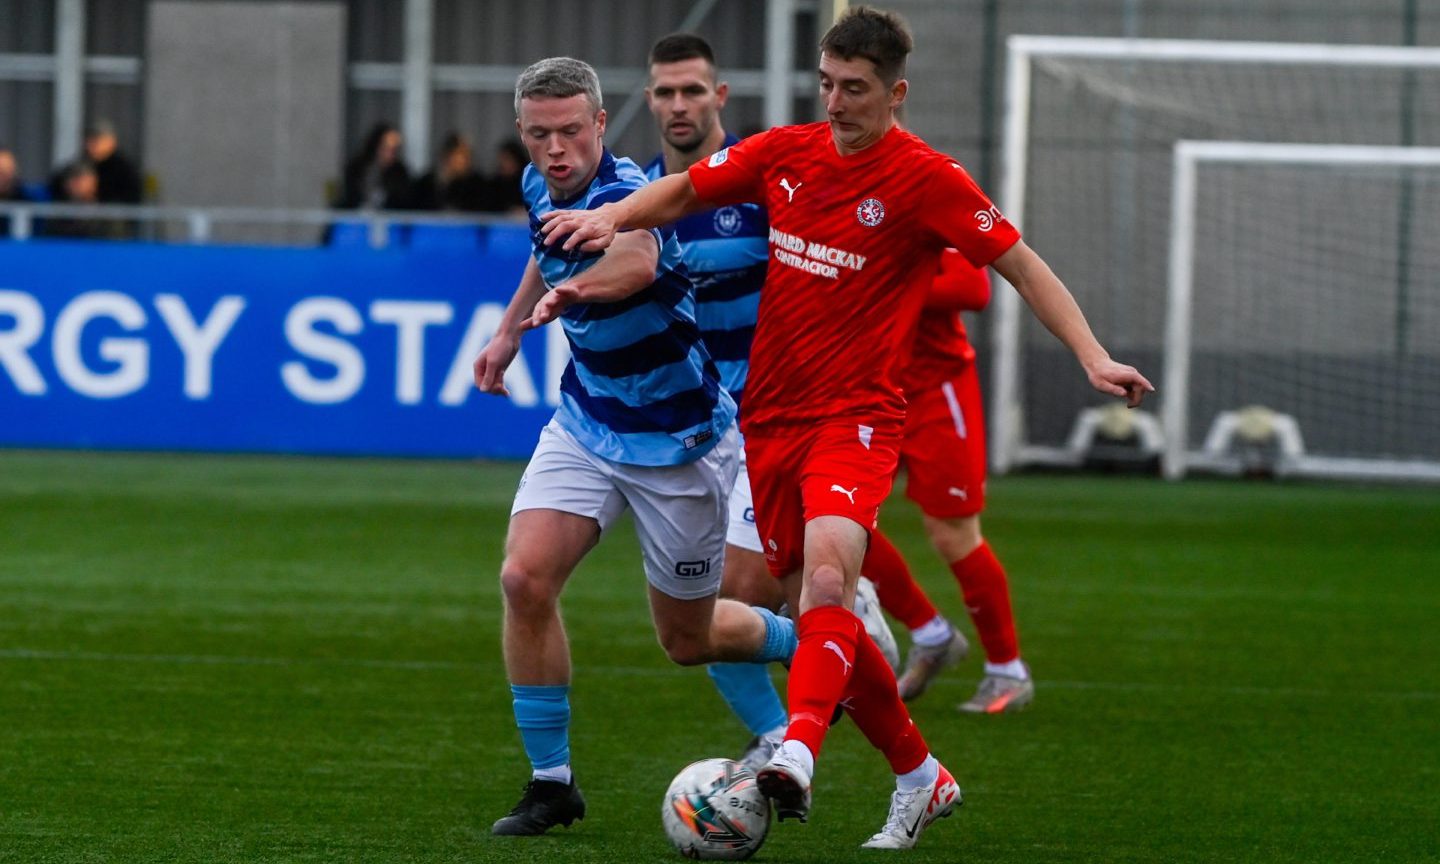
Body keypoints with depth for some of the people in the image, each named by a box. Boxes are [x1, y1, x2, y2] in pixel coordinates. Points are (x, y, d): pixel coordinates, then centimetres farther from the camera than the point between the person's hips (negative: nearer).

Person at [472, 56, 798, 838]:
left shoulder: (624, 193, -28)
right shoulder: (543, 188, -3)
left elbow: (637, 260, -54)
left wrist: (573, 288, -73)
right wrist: (509, 328, 25)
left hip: (677, 441, -6)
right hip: (586, 422, 6)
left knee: (688, 640, 8)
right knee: (524, 578, -17)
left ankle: (809, 644, 40)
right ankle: (551, 781, -5)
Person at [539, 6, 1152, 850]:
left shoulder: (926, 178, -8)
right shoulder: (783, 153, 6)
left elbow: (1023, 267, -6)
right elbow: (681, 193, 19)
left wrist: (1093, 356, -17)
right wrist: (610, 217, -1)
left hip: (858, 417, -5)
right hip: (770, 415, 6)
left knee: (828, 571, -31)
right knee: (822, 617, 10)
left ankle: (799, 755, -46)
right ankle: (921, 778, 26)